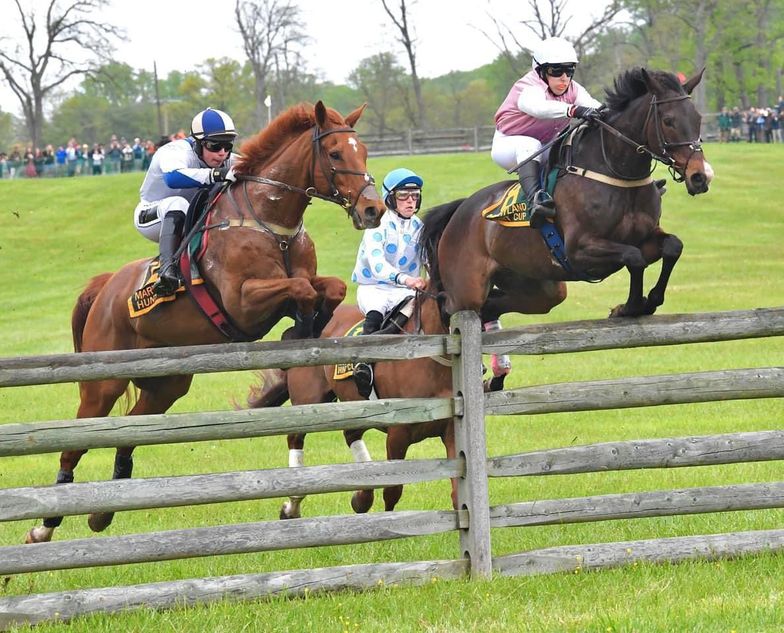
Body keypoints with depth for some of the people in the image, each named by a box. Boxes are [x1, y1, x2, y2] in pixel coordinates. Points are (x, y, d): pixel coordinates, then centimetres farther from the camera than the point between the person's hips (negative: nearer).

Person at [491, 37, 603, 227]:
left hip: (545, 148, 7)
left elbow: (590, 104, -26)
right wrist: (574, 110, -66)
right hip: (508, 145, -7)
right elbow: (539, 107, -50)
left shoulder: (573, 90, -7)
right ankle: (534, 197, -55)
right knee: (530, 145, -39)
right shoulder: (528, 88, -27)